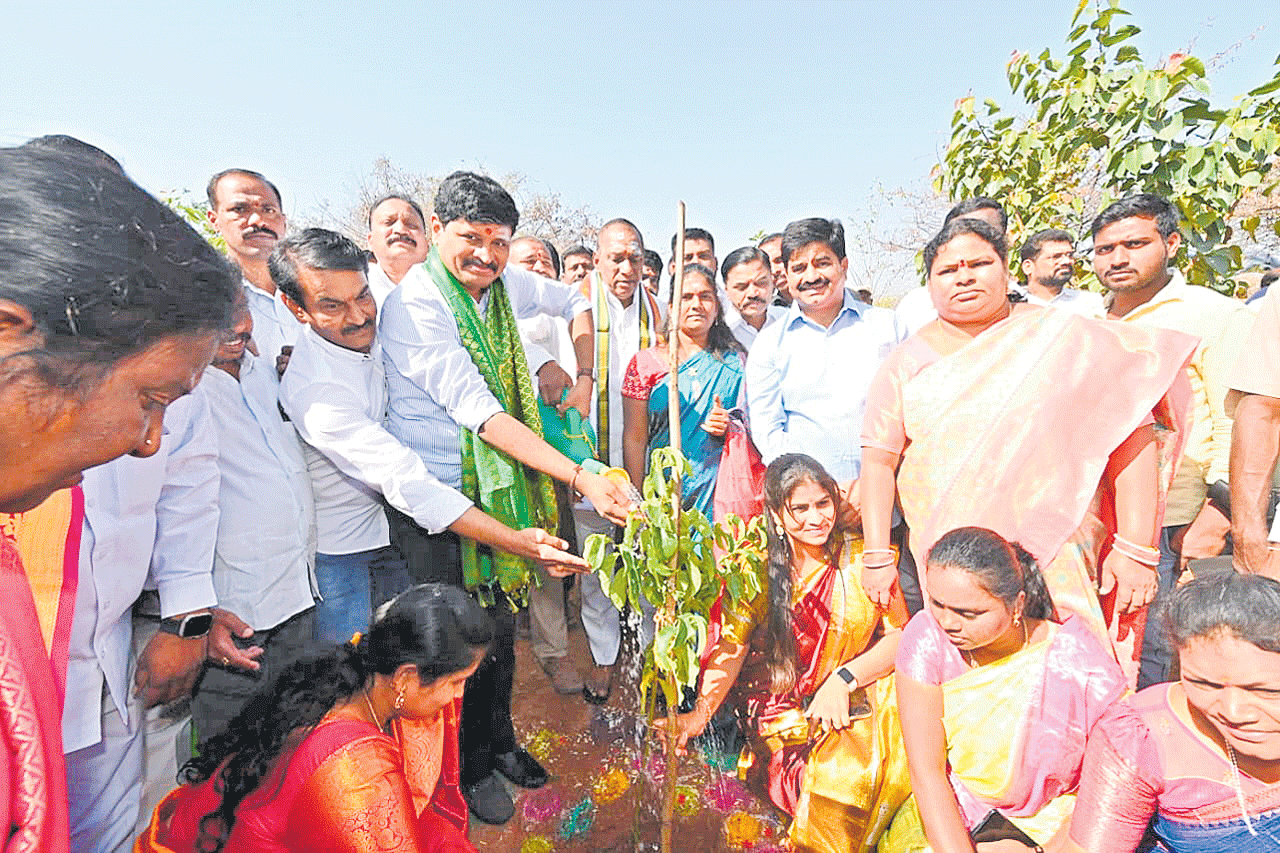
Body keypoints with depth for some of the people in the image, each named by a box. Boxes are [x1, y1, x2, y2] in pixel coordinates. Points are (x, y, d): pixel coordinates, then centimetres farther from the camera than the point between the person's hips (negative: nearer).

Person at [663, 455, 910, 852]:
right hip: (782, 707, -2)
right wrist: (699, 713, -25)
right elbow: (731, 646, -10)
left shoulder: (860, 557, -4)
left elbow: (902, 635, -5)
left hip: (856, 697, 2)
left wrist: (843, 679, -19)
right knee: (831, 773, -27)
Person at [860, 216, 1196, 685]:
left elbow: (1133, 436, 0)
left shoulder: (1065, 338, 3)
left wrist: (1137, 548, -7)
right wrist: (878, 556, -2)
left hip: (1057, 561, -1)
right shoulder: (908, 360, 7)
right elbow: (879, 458, 4)